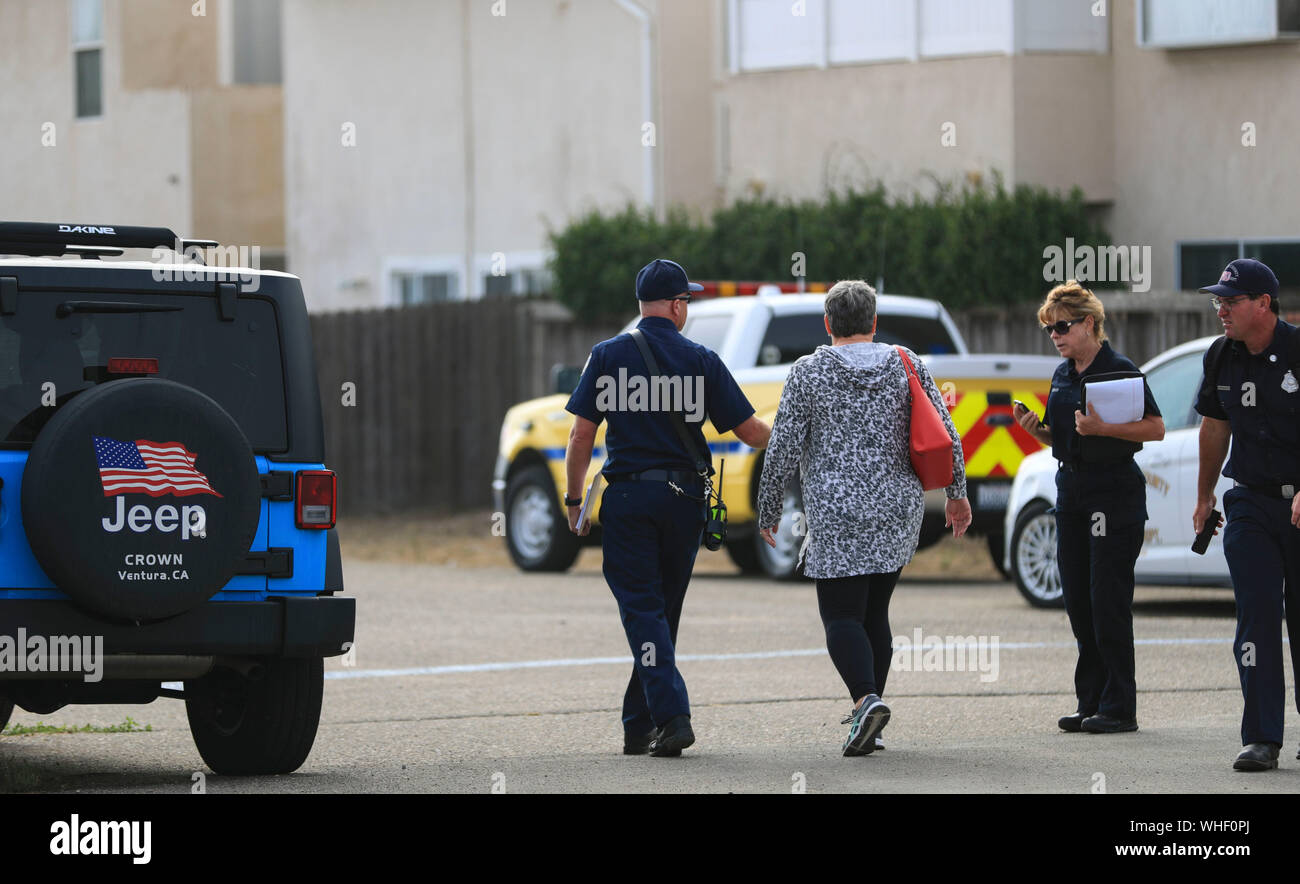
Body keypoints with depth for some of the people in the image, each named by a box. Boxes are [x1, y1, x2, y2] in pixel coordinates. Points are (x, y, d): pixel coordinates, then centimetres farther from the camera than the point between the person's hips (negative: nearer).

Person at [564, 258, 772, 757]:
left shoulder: (608, 356, -1)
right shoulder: (701, 361, 0)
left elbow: (581, 436, -3)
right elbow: (750, 432, 1)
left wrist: (574, 500, 7)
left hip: (627, 498, -1)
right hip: (683, 499, 1)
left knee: (642, 610, -2)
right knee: (662, 612, 14)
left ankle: (671, 715, -19)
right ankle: (638, 727, 21)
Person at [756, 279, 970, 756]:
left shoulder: (808, 372, -4)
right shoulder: (907, 366, 5)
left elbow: (783, 449, -5)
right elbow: (947, 436, 5)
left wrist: (768, 510, 6)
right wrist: (957, 494, 17)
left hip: (837, 517, -4)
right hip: (899, 510, 4)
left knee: (842, 614, -2)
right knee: (875, 611, 14)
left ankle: (866, 699, -27)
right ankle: (867, 721, 13)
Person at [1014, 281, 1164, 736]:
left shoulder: (1120, 369, -10)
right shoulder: (1062, 375, 13)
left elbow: (1156, 428, -14)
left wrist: (1102, 428, -24)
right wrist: (1036, 429, 2)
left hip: (1115, 489, -8)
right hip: (1071, 488, 8)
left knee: (1108, 601, -8)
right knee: (1078, 600, 8)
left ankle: (1119, 709, -3)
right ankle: (1091, 703, 14)